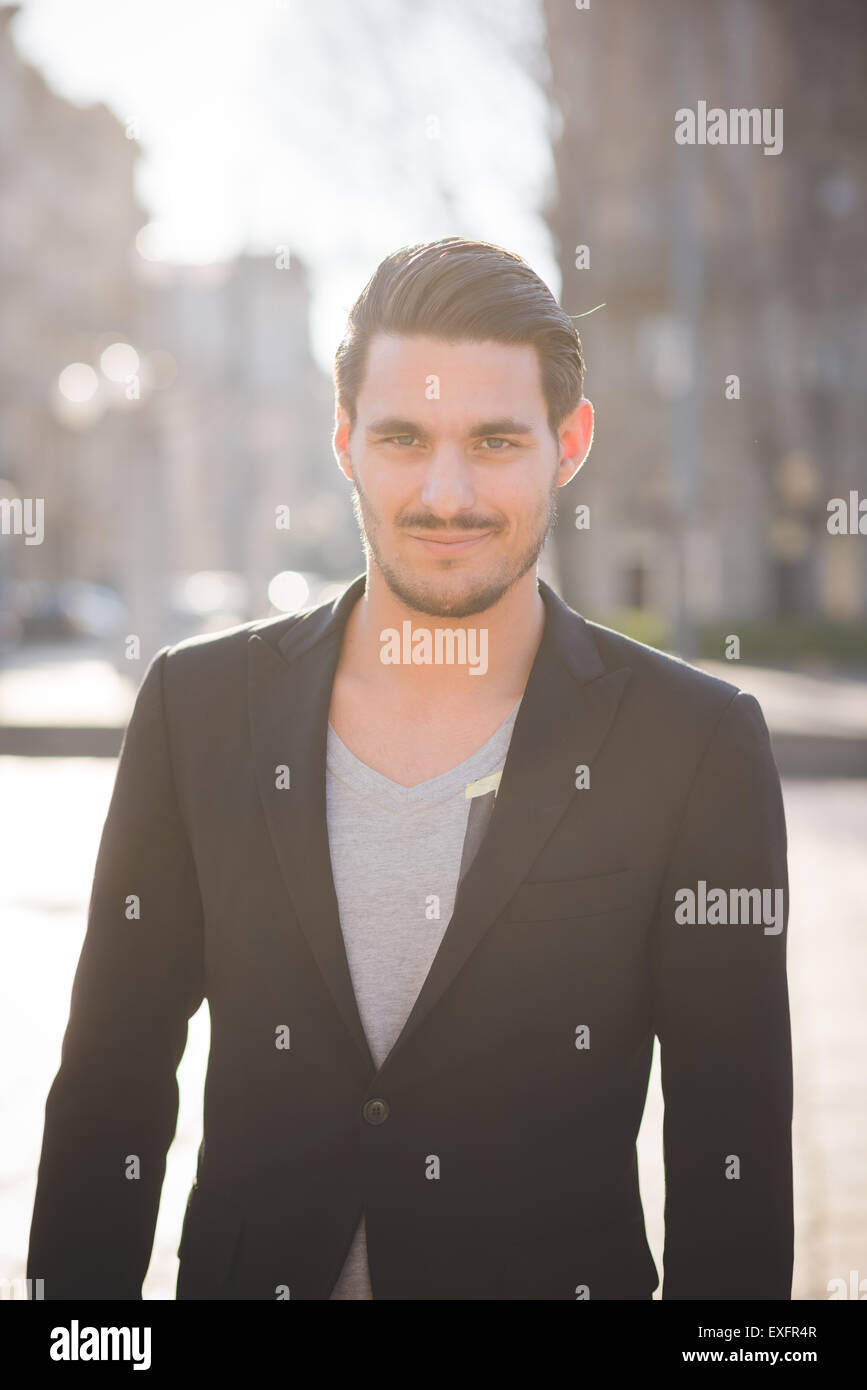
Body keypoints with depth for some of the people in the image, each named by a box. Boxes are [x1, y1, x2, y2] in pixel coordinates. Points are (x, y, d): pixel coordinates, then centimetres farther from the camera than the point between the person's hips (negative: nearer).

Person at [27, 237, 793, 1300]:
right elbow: (109, 1092, 0)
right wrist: (77, 1316, -5)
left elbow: (733, 1162, -9)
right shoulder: (199, 705, -4)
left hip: (558, 1274, -1)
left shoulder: (698, 746, -11)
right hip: (246, 1272, 2)